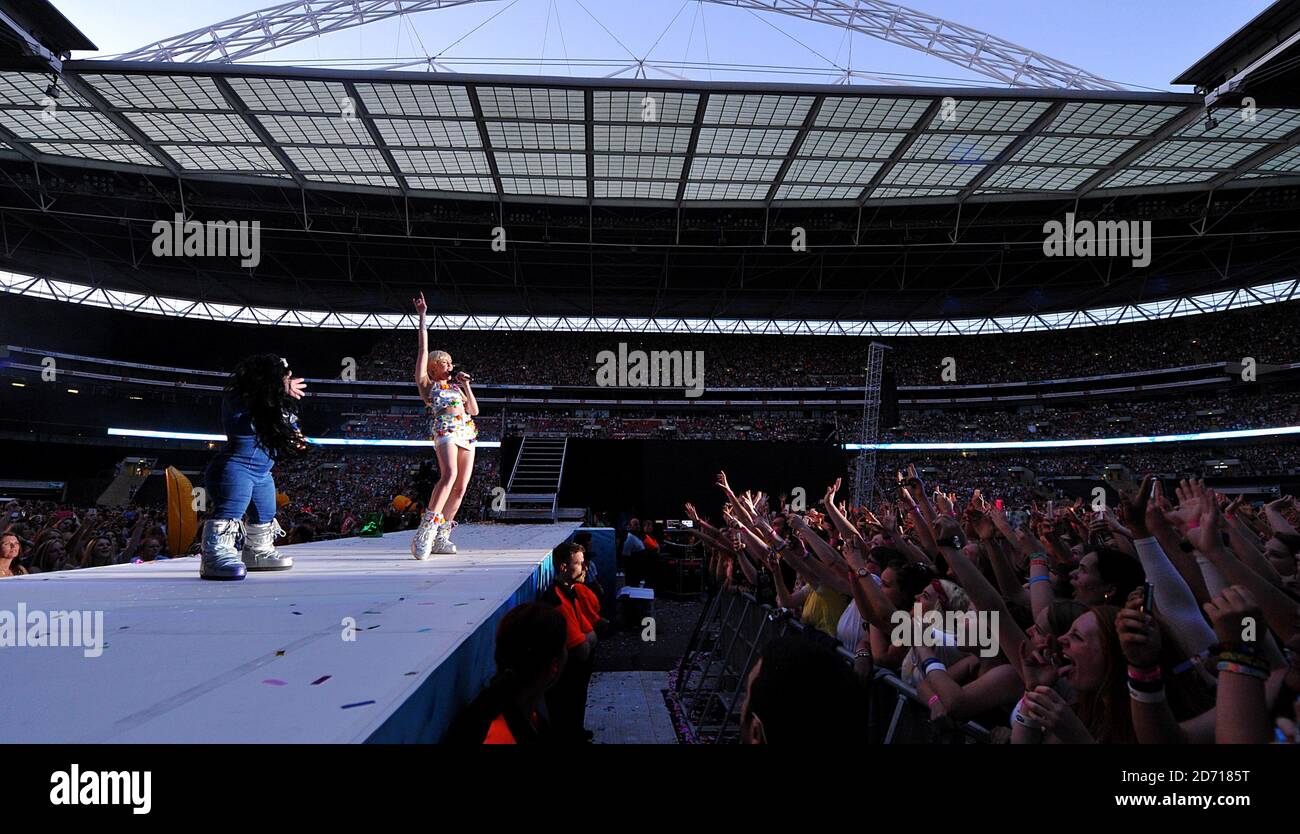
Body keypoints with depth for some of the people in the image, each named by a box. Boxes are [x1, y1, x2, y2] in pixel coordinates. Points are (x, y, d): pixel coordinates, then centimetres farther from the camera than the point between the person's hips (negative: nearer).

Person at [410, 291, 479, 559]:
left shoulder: (455, 386, 26)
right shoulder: (427, 385, 11)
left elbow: (474, 411, 20)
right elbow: (424, 349, 7)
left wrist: (466, 385, 13)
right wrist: (422, 316, 8)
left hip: (466, 433, 7)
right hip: (445, 431, -6)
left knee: (461, 487, 0)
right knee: (449, 474, -30)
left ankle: (440, 537, 5)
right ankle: (426, 530, -33)